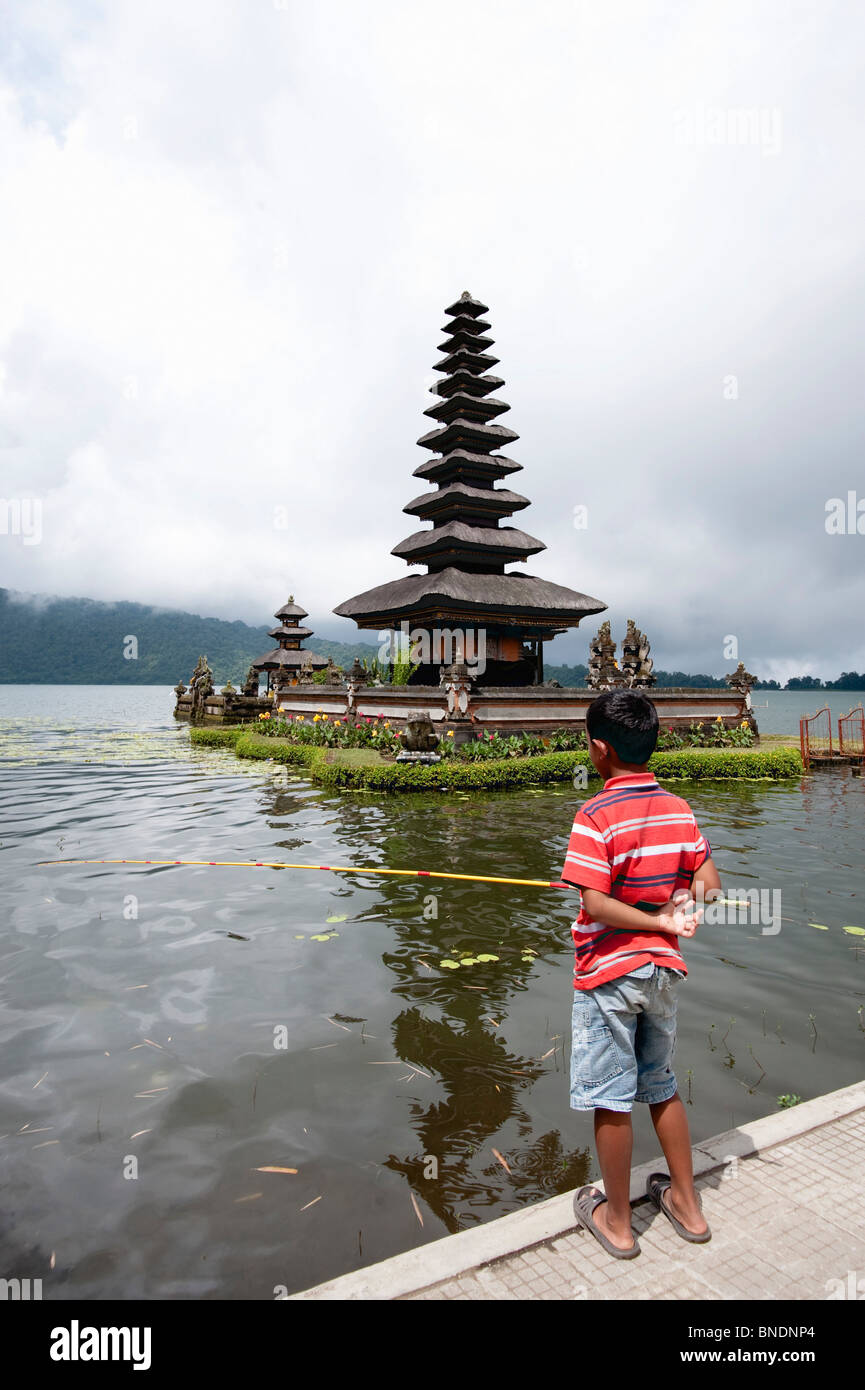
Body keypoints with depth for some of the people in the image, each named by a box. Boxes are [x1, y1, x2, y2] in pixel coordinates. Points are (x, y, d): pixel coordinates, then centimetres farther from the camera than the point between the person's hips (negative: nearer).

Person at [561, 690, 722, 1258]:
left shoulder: (596, 816, -20)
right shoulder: (680, 809, -1)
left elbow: (595, 904, -24)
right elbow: (710, 882, 7)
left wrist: (661, 922, -15)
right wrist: (683, 899, -6)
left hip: (608, 973, -6)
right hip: (664, 968, 6)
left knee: (612, 1100, 10)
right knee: (662, 1086, 23)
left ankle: (616, 1221, 27)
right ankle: (687, 1203, 37)